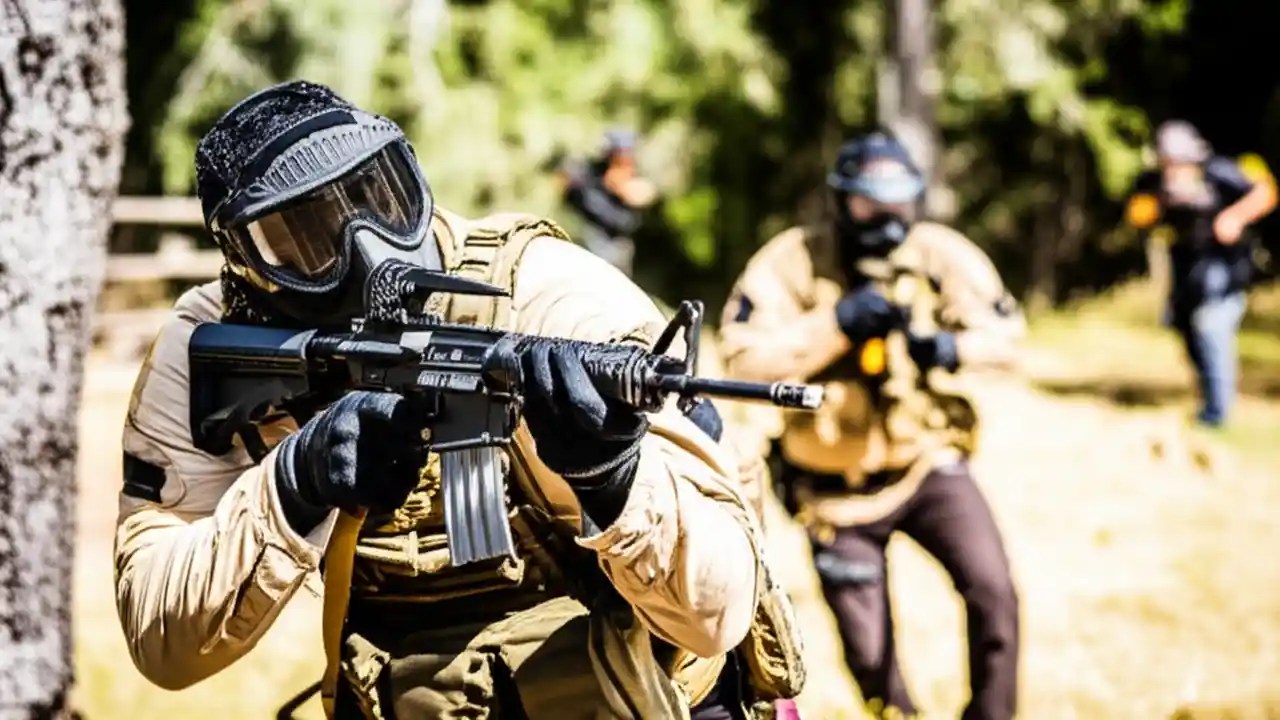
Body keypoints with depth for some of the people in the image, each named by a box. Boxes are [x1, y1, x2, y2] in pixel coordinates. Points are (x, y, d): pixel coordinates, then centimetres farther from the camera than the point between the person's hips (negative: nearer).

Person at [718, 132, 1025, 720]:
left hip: (929, 461, 1)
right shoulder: (794, 261, -13)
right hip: (840, 487, -1)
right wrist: (838, 324, -32)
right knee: (871, 656, 4)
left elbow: (1006, 335, -6)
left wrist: (952, 346, -27)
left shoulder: (940, 253, -6)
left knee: (994, 594, -17)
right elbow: (745, 360, -23)